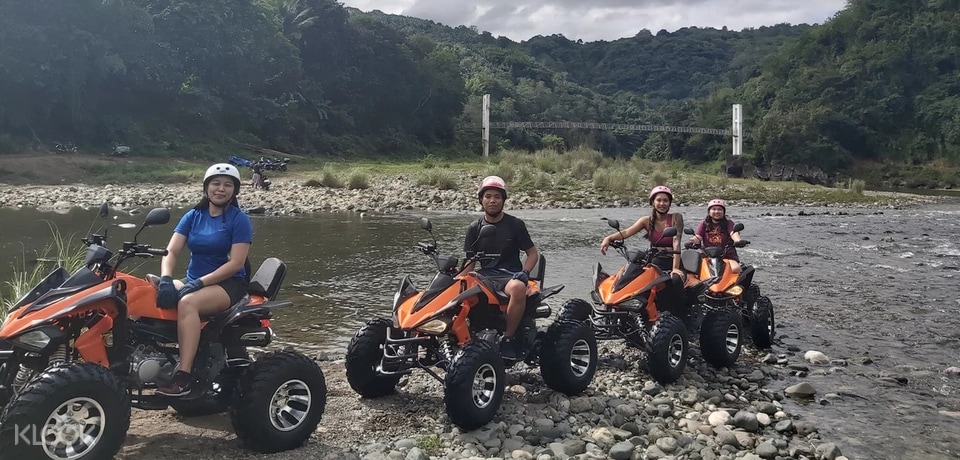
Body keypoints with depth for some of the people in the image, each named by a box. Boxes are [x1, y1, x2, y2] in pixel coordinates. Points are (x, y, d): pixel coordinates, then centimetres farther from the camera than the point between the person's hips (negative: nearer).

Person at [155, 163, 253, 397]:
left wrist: (201, 282, -22)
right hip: (193, 281, 6)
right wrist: (165, 279, -20)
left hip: (229, 284, -6)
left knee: (188, 302, -35)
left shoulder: (239, 219, -5)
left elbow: (236, 263, -14)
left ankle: (184, 377, -37)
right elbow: (171, 251, 0)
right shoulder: (193, 216, 10)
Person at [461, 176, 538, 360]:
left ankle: (508, 339, -24)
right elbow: (470, 261, 11)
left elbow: (532, 253, 8)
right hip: (485, 276, 3)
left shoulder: (515, 225, 5)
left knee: (518, 288, -40)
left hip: (510, 275, -3)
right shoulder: (474, 228, 12)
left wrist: (524, 273, -11)